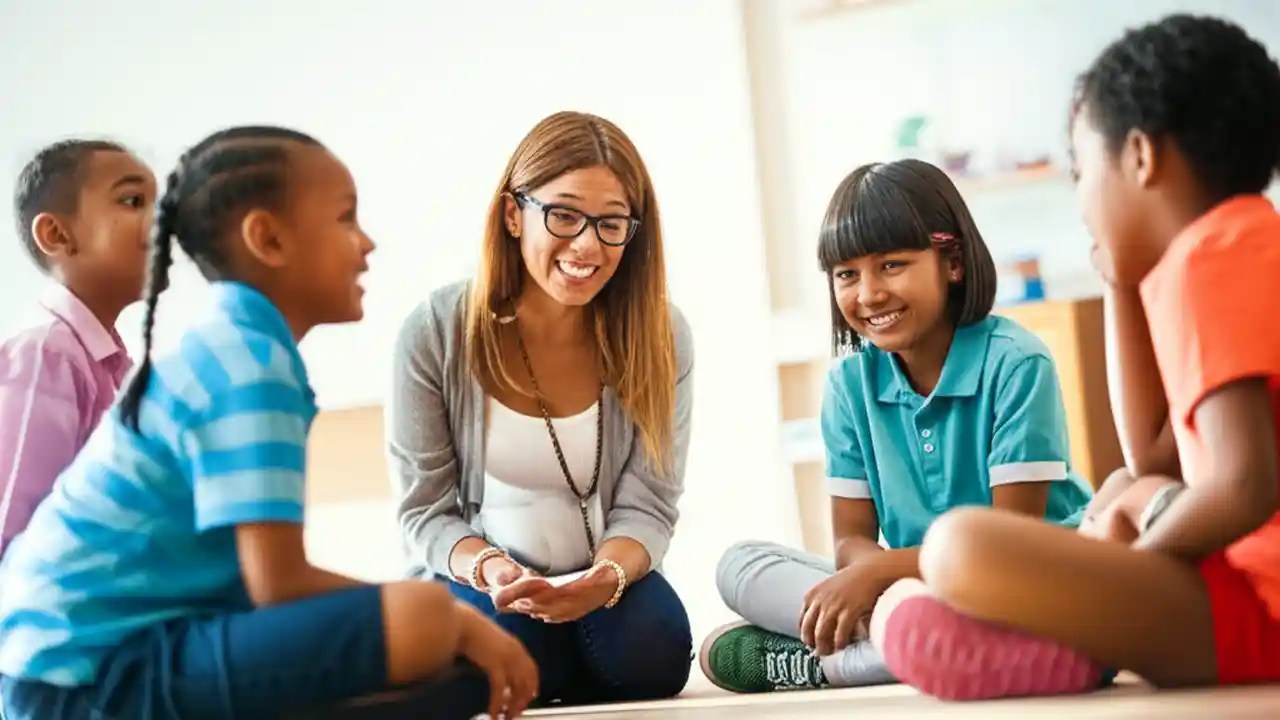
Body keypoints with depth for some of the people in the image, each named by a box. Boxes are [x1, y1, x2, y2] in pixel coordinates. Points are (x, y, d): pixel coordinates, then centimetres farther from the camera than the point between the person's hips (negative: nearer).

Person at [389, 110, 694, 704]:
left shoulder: (660, 337, -10)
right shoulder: (436, 333, -14)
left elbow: (648, 506, -9)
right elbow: (426, 512, -8)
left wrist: (608, 576, -31)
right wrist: (490, 568, -30)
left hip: (598, 584, 1)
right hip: (474, 577, -1)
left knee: (650, 652, -29)